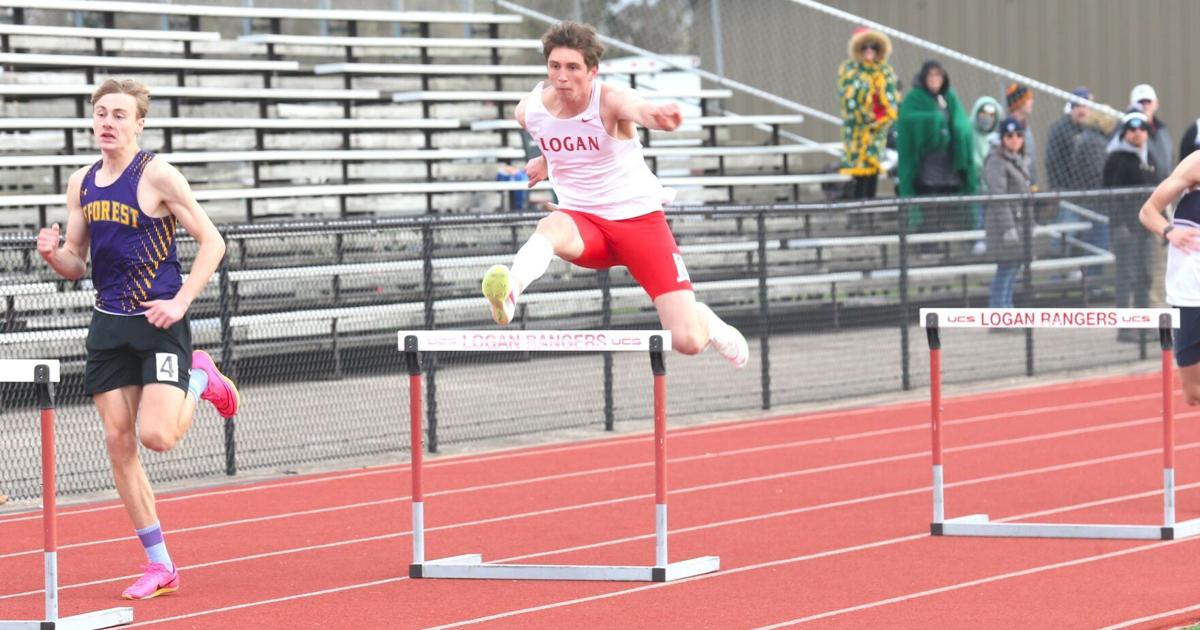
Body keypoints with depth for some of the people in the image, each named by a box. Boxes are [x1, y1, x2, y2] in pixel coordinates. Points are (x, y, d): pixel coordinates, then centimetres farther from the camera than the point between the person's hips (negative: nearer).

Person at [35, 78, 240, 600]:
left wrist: (180, 302, -16)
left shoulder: (156, 176, -9)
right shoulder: (81, 184, 8)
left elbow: (212, 242, -8)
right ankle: (159, 566, 10)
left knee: (156, 435, -19)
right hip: (108, 325, 6)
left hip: (158, 322, -6)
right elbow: (76, 266, 14)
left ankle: (199, 379, 15)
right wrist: (53, 253, -8)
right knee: (118, 443, 2)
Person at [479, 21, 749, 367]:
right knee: (551, 227, -38)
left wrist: (658, 115, -68)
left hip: (639, 218, -3)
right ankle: (510, 293, -66)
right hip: (582, 222, 3)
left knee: (688, 342, -10)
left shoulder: (611, 101, -20)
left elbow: (641, 109, -48)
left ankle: (705, 320, 29)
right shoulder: (529, 110, -5)